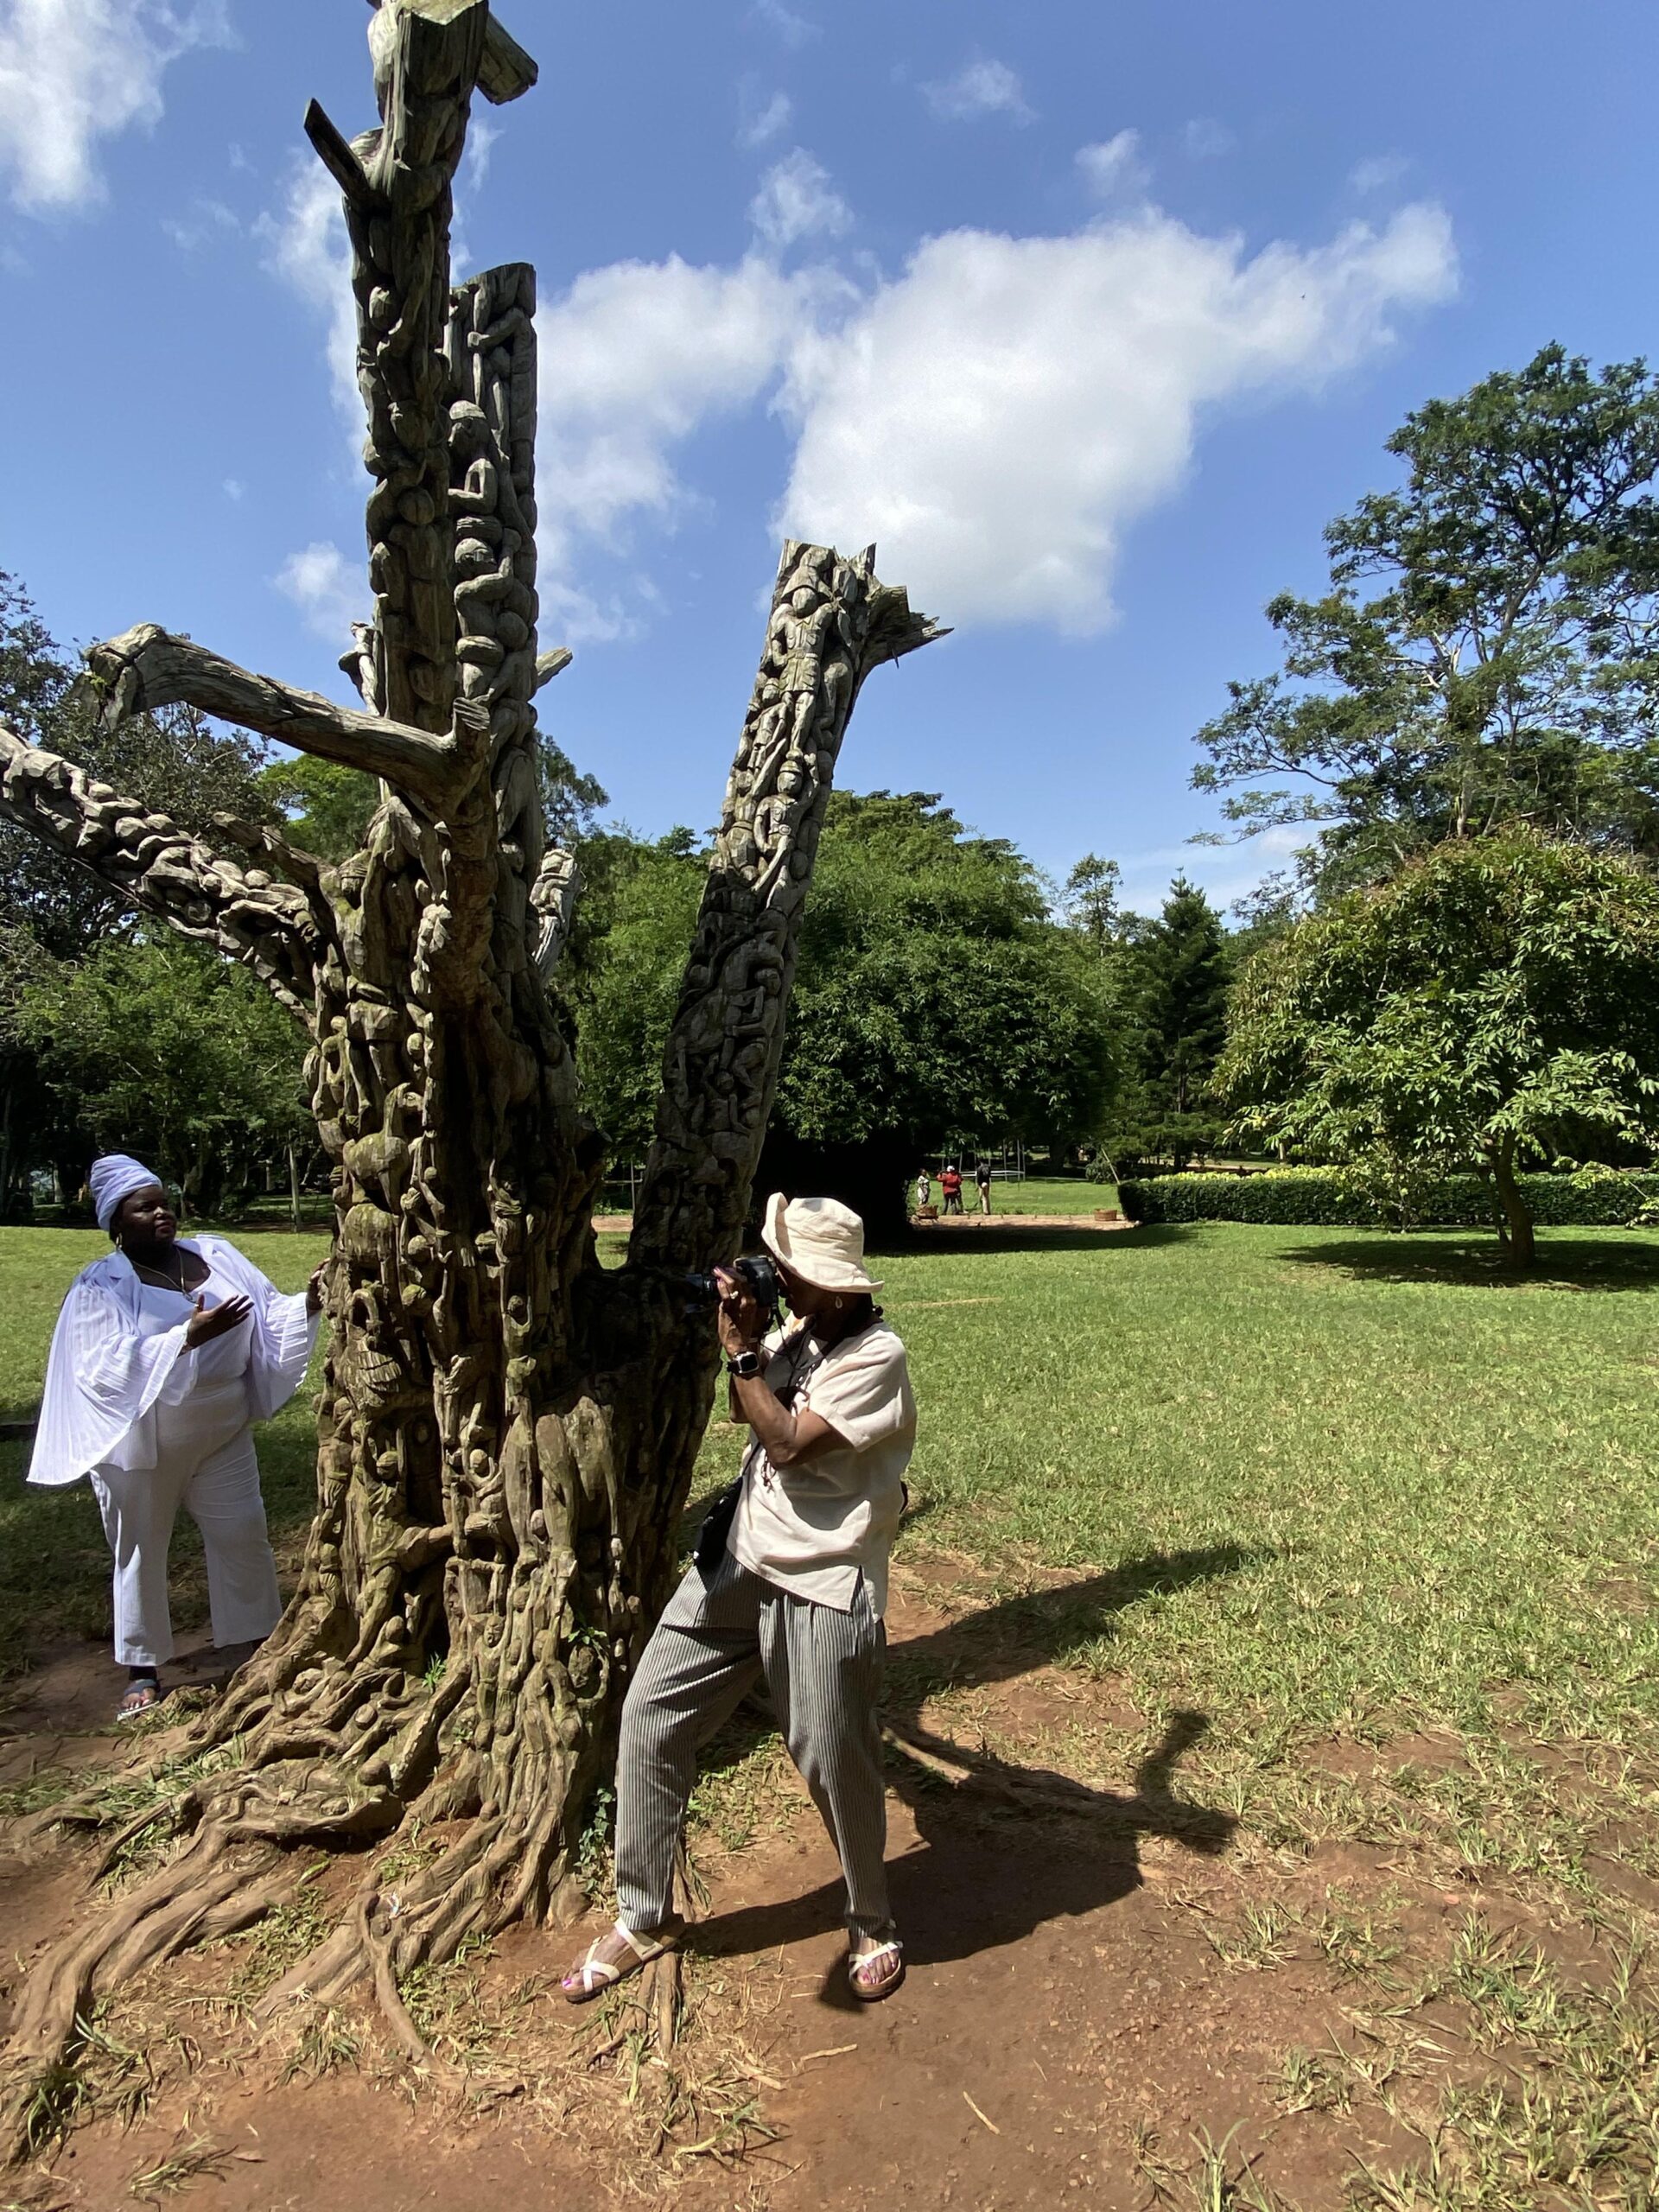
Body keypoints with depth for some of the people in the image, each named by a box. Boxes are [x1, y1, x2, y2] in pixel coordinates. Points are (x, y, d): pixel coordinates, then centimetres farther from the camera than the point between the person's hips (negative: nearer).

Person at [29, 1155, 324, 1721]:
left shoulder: (216, 1256, 0)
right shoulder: (100, 1287, -11)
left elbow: (269, 1317, -2)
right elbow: (106, 1366, -23)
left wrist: (307, 1303, -23)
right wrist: (188, 1338, -33)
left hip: (222, 1436, 3)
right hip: (141, 1445, -3)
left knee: (244, 1538, 8)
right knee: (141, 1552, 11)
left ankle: (262, 1642, 24)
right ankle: (142, 1670, 27)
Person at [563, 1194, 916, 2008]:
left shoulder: (875, 1356, -17)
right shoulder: (799, 1330, 5)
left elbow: (787, 1444, -22)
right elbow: (749, 1414, 16)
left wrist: (742, 1351, -16)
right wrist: (741, 1336, 1)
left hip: (822, 1586, -7)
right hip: (737, 1559, 7)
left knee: (834, 1760, 5)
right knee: (649, 1716, 6)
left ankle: (872, 1925, 34)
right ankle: (644, 1918, 26)